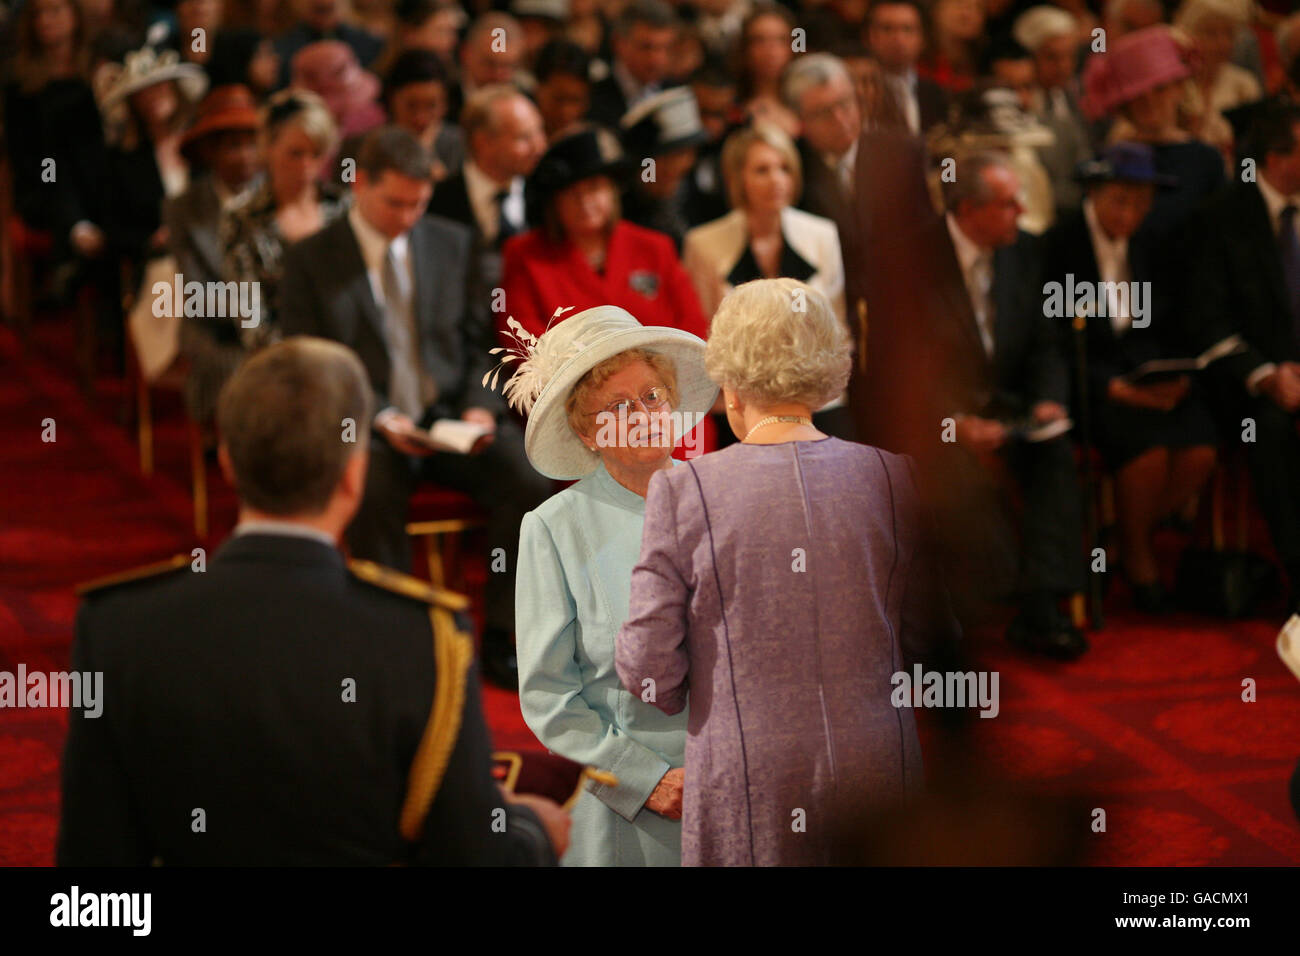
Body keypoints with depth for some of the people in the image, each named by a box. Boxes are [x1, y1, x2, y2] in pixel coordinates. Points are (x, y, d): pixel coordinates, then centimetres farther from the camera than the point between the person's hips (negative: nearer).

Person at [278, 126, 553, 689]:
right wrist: (380, 419, -17)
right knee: (373, 491, -37)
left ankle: (503, 641, -14)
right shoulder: (310, 261, 2)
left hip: (451, 417, 3)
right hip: (367, 426, -3)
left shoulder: (453, 243, 12)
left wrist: (480, 406, -8)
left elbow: (479, 341, 13)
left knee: (526, 481, -25)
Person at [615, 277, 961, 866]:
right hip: (878, 772, 2)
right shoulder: (893, 479, 1)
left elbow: (647, 669, -4)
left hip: (745, 781, -2)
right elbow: (932, 638, 8)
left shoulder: (682, 490, -6)